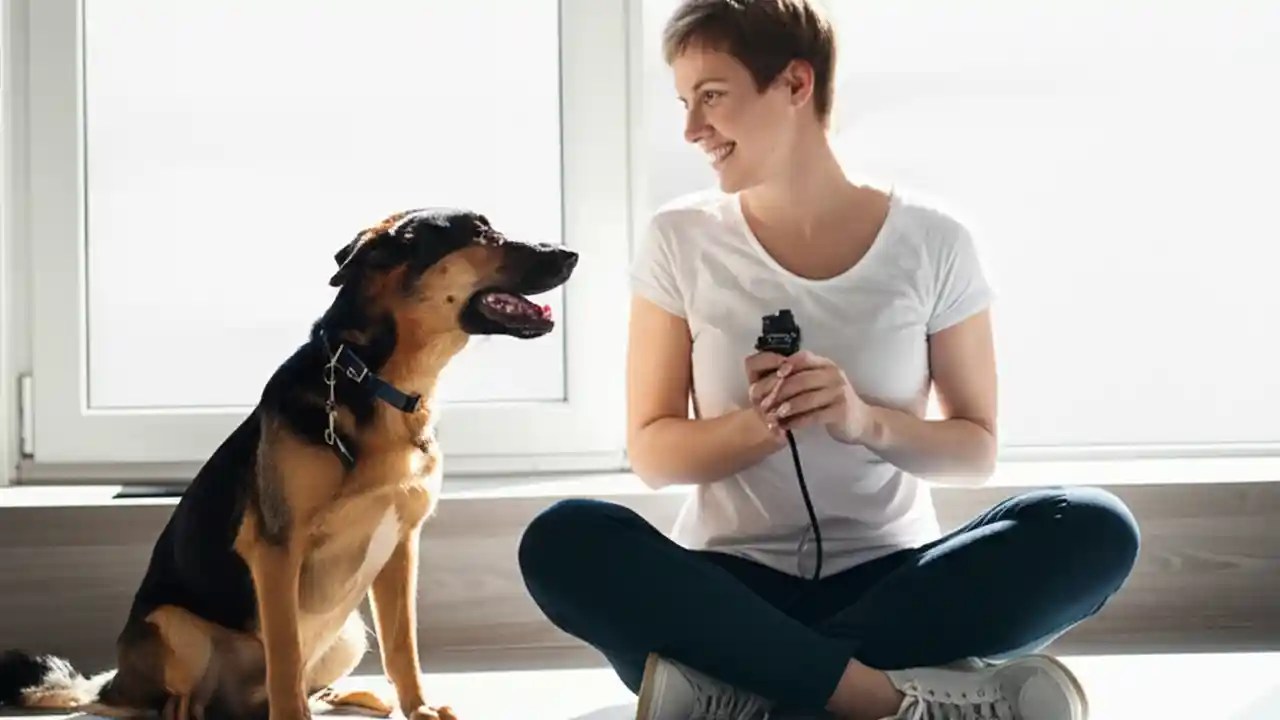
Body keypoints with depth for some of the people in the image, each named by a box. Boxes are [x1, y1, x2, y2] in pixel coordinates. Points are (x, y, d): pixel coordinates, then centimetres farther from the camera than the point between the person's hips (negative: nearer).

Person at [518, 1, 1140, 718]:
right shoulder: (681, 241, 0)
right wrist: (757, 426, -20)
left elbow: (976, 449, 3)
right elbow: (651, 453, 2)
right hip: (731, 583, 0)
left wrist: (868, 421, -19)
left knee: (1095, 528, -26)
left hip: (890, 579, 1)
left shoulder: (933, 243, -2)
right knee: (561, 541, -29)